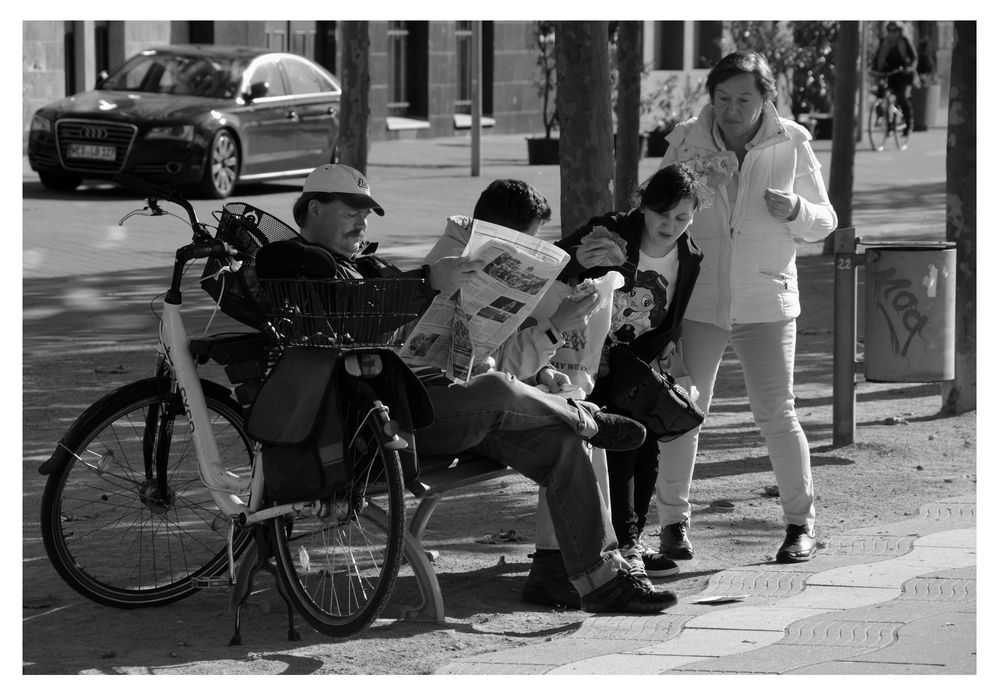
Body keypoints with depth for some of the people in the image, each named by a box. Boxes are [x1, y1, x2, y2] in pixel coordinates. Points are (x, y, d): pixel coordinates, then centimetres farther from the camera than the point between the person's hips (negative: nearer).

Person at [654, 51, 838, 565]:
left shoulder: (791, 144, -2)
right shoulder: (687, 140, -1)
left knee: (776, 415, -3)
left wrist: (795, 211, -17)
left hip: (765, 302, -1)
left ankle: (801, 523, 10)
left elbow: (824, 222, 4)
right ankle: (673, 521, 13)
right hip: (696, 299, 1)